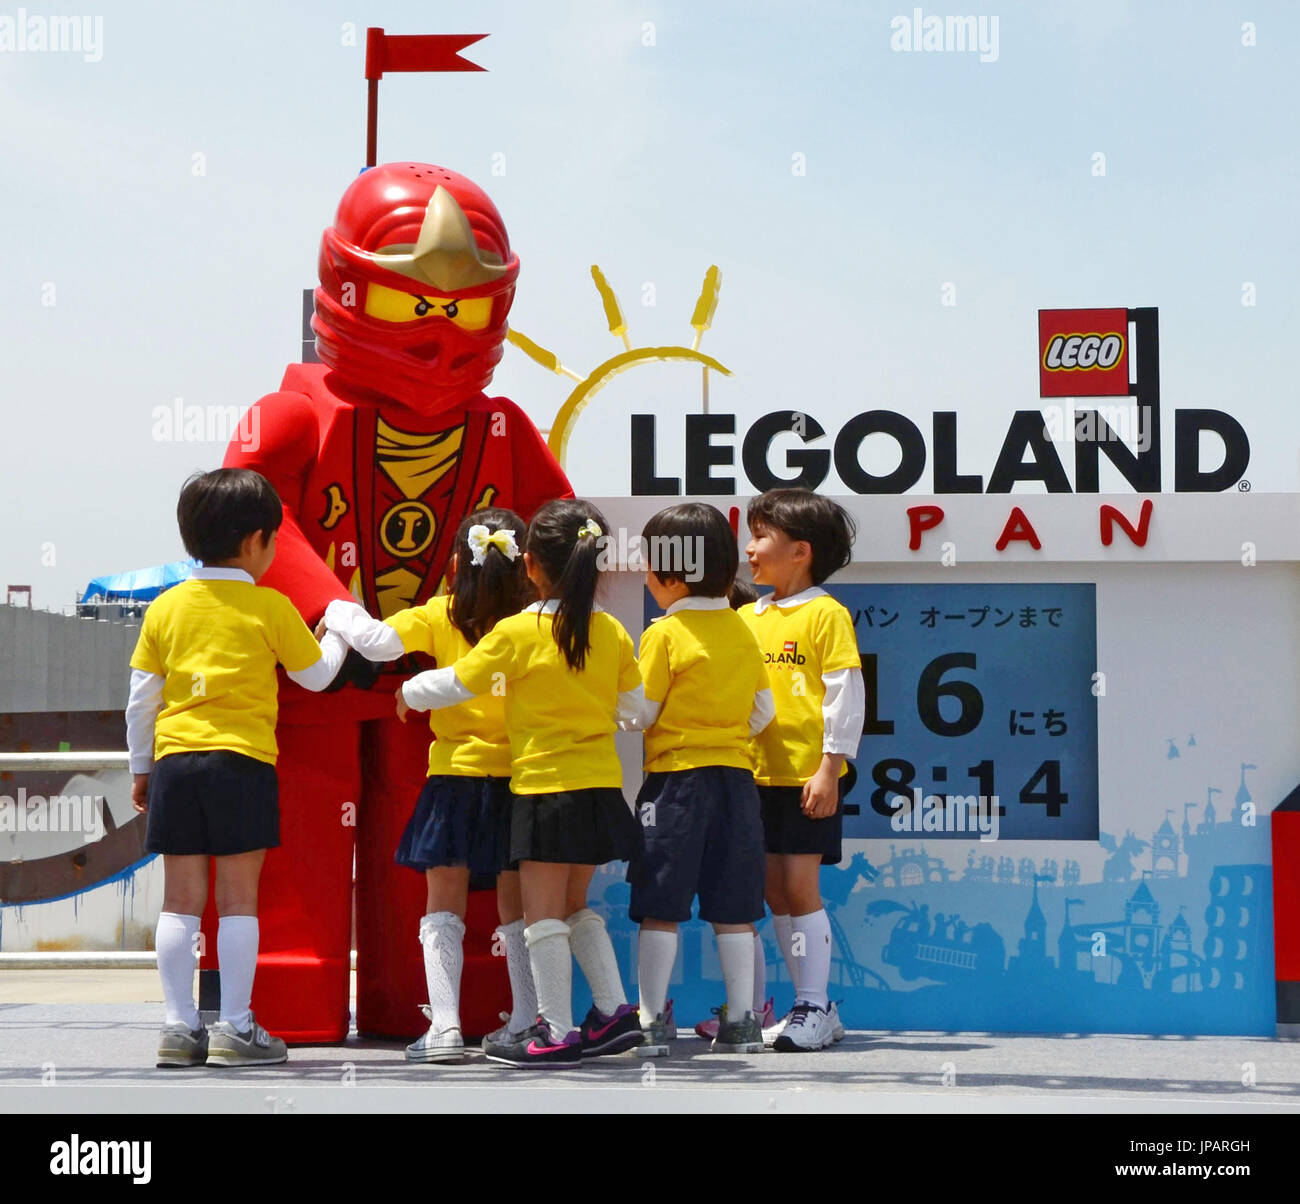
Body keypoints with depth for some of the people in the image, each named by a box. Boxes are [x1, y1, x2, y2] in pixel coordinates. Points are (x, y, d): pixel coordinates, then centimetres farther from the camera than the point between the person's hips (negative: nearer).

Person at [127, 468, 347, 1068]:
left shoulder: (165, 607, 7)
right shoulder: (270, 607, -2)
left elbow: (140, 698, 10)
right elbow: (316, 675, 9)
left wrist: (141, 768, 20)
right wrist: (338, 633, 28)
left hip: (175, 760, 3)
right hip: (242, 760, -3)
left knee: (181, 900, 7)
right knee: (238, 899, 1)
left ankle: (180, 1025, 6)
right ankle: (236, 1028, 1)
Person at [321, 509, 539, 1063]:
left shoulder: (440, 617, -5)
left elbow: (378, 642, -15)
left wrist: (340, 613, 2)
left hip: (456, 773, -2)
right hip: (517, 774, 2)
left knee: (444, 906, 4)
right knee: (516, 905, 13)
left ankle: (444, 1026, -5)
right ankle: (527, 1022, 14)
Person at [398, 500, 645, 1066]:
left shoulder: (517, 633, -11)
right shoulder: (612, 633, 2)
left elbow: (453, 684, -3)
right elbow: (634, 709, 11)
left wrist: (410, 691, 17)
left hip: (545, 787, -5)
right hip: (600, 785, 6)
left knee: (543, 913, 3)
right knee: (574, 907, 20)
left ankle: (559, 1033, 3)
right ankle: (614, 1010, 14)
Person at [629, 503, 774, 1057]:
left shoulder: (664, 633, -9)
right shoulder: (742, 631, 8)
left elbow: (640, 714, -8)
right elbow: (763, 711, 12)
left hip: (675, 778, -5)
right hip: (736, 777, 5)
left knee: (659, 908, 0)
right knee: (732, 909, 8)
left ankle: (651, 1021, -1)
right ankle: (740, 1022, 10)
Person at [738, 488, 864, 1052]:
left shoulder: (825, 614, -6)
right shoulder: (746, 617, 13)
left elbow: (846, 697, -9)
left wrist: (828, 770, -14)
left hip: (807, 778, -7)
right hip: (756, 775, 7)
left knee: (800, 888, -7)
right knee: (775, 892, 7)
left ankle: (815, 1008, 0)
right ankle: (813, 1006, 15)